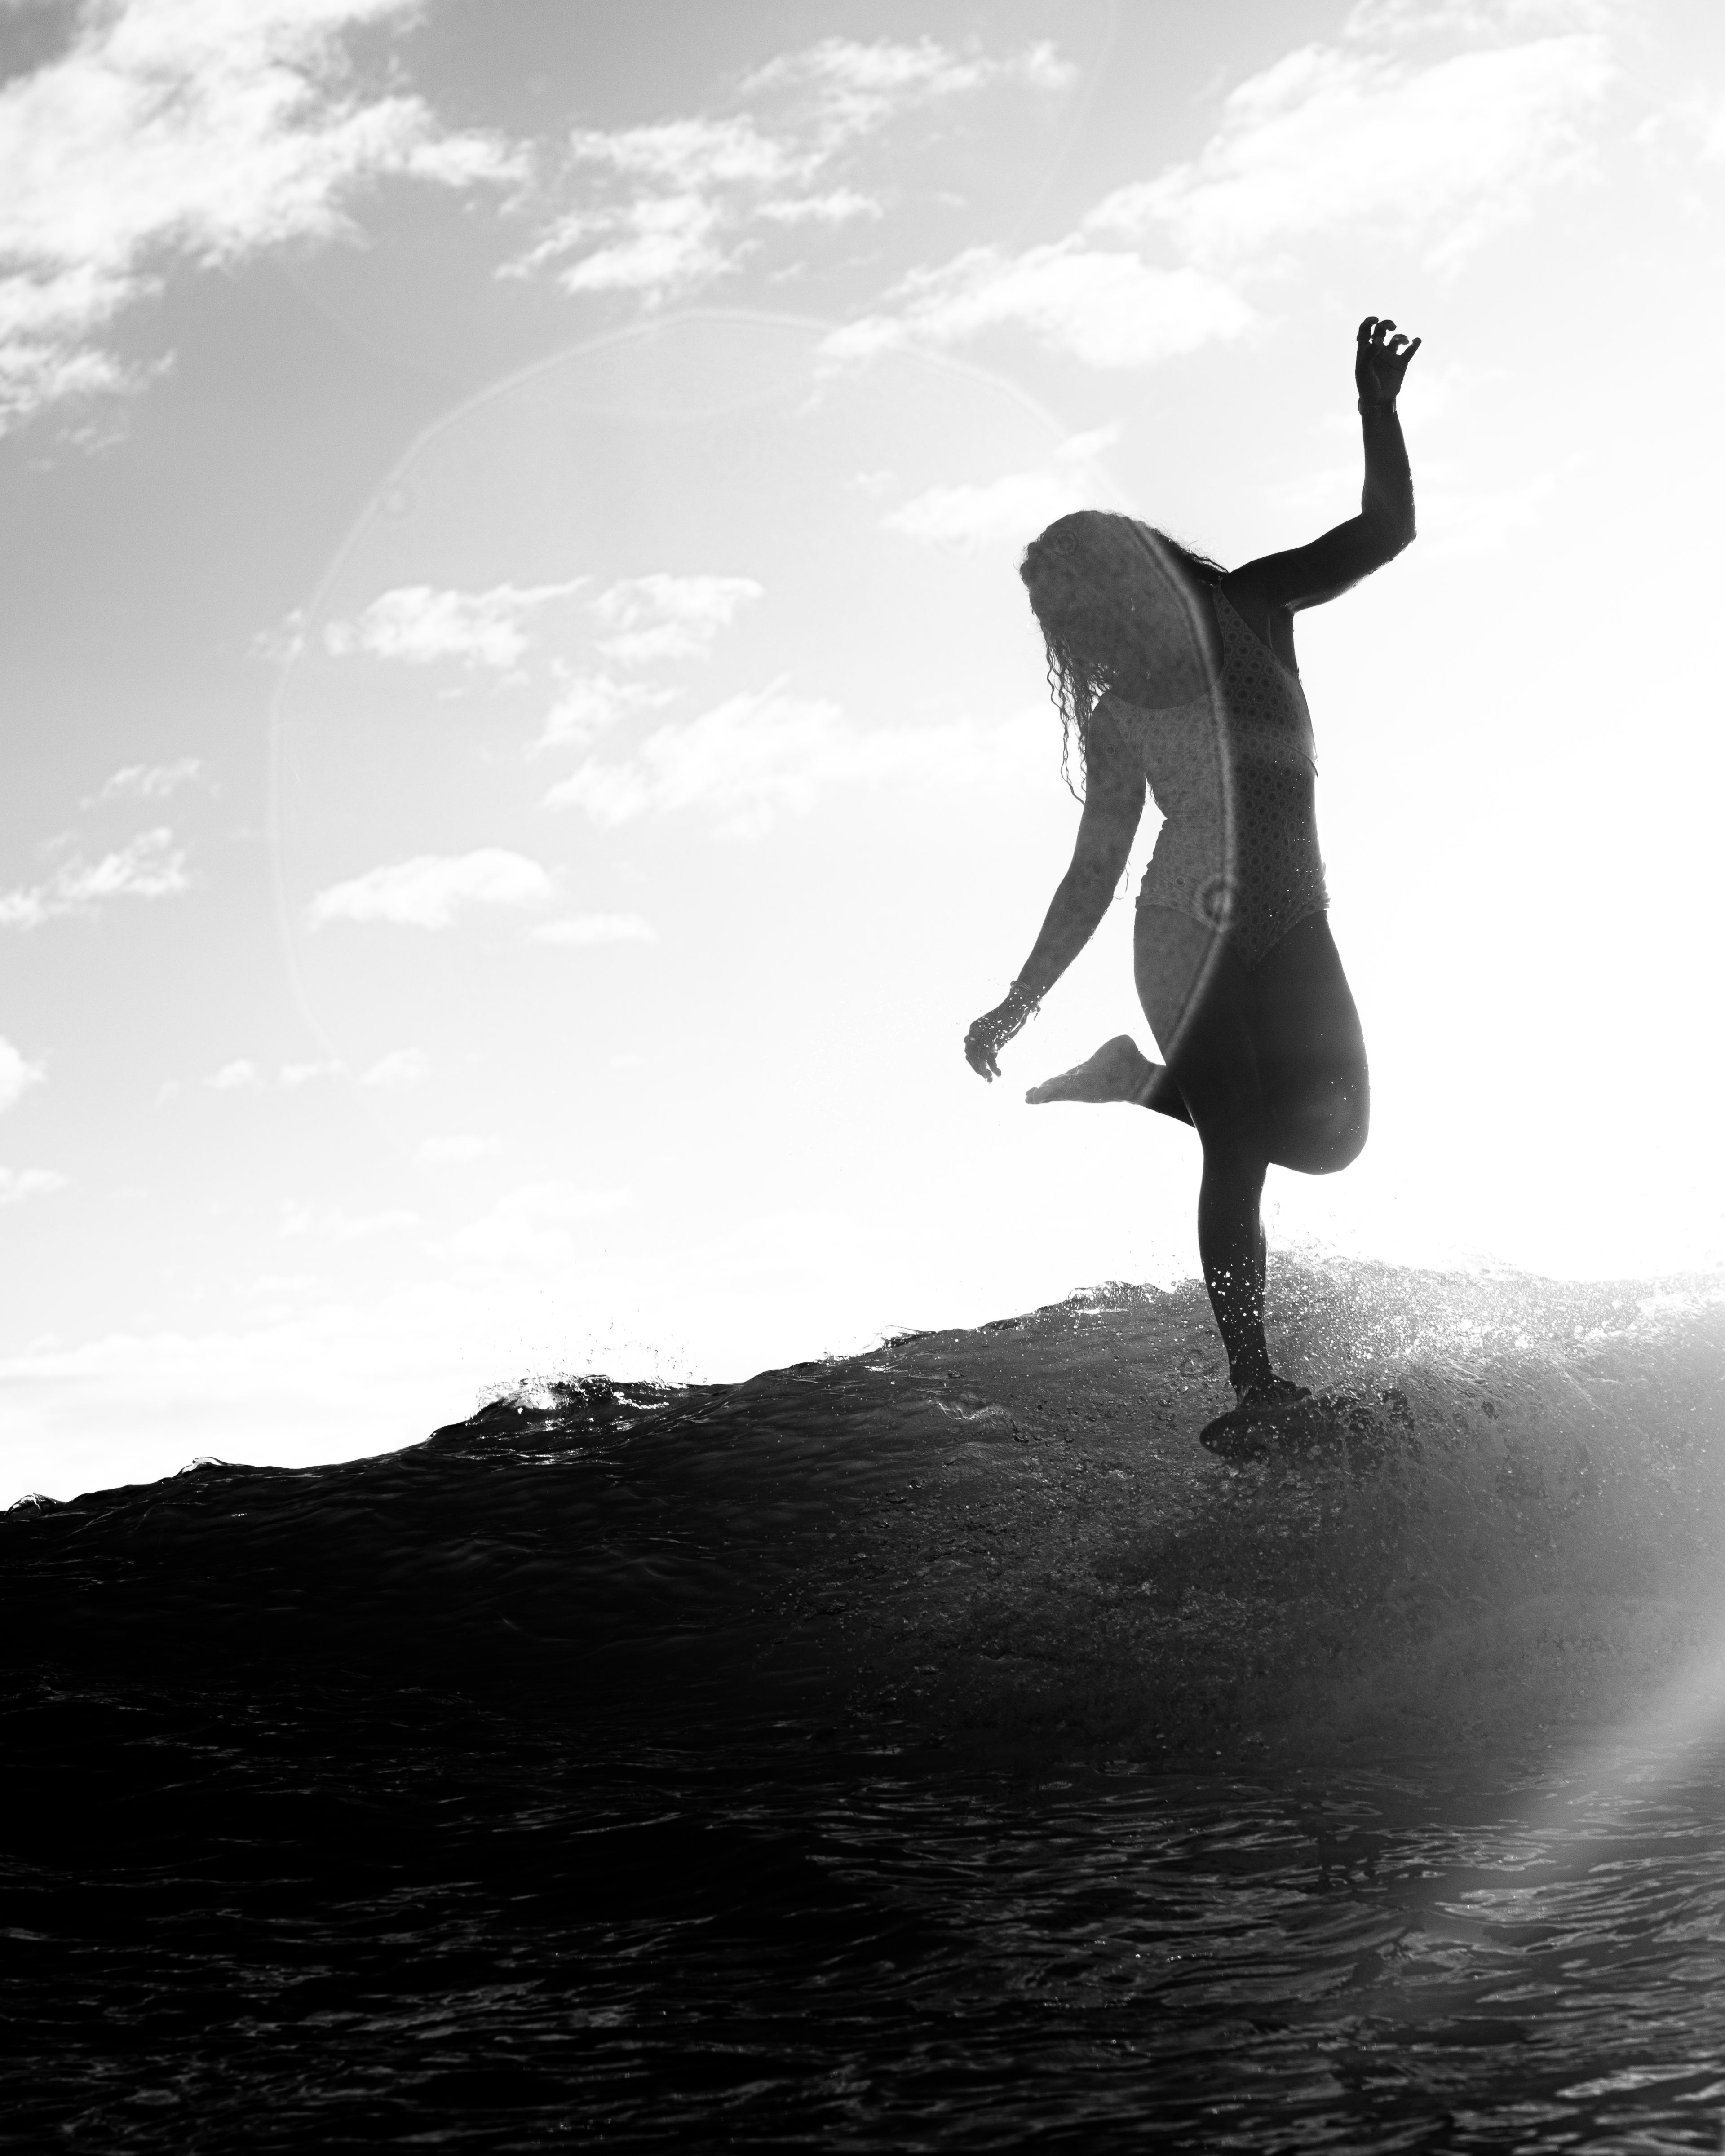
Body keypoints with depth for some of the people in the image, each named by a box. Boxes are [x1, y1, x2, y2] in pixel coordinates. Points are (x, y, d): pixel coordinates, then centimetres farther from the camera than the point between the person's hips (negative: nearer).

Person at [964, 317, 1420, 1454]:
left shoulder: (1251, 607, 8)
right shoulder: (1113, 721, 7)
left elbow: (1385, 531, 5)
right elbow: (1095, 874, 11)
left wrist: (1377, 409, -7)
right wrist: (1020, 1005, 7)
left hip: (1288, 922, 1)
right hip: (1192, 929, -1)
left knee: (1326, 1137, -11)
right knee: (1235, 1154, -9)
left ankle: (1150, 1081, 12)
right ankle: (1257, 1382, -2)